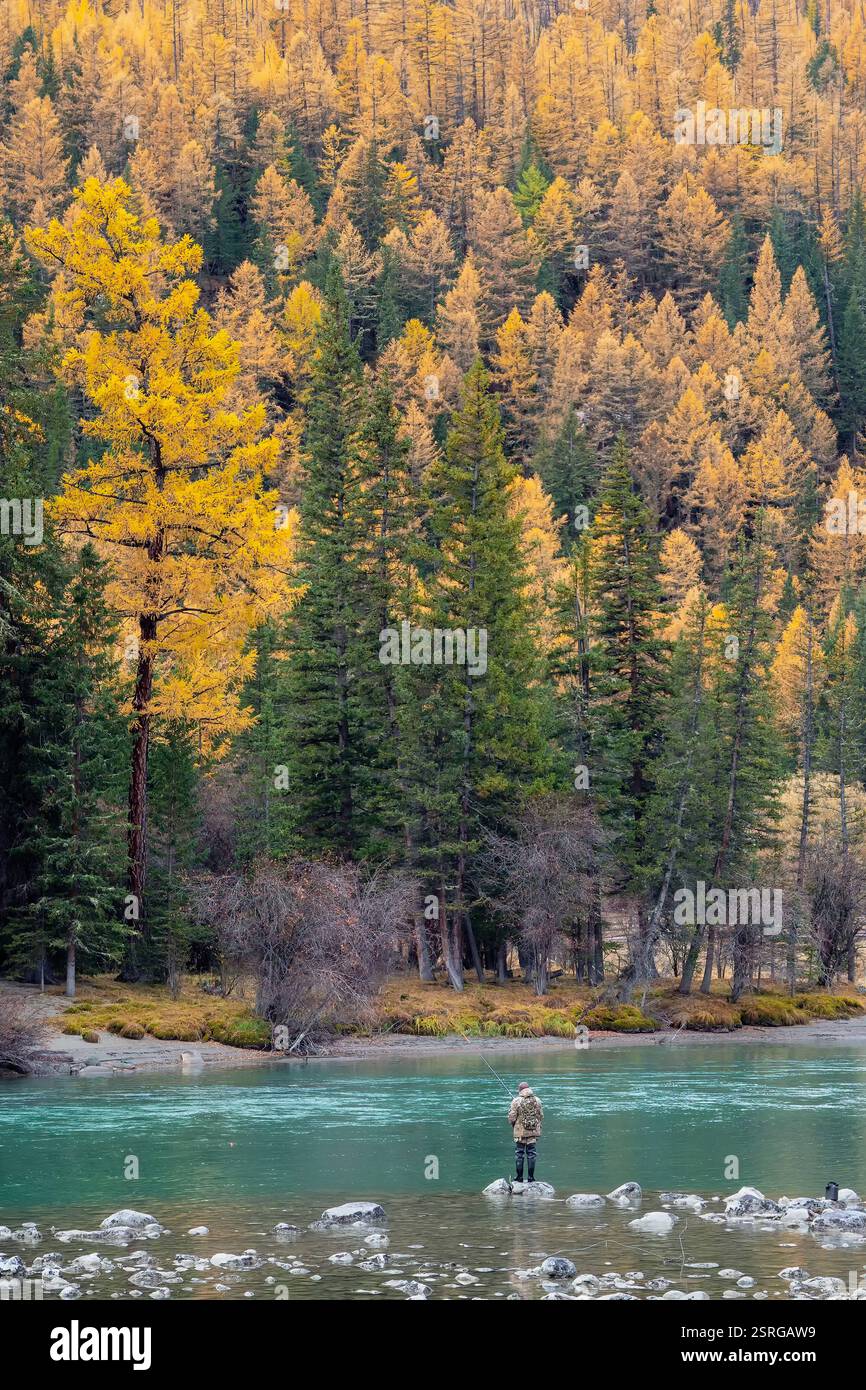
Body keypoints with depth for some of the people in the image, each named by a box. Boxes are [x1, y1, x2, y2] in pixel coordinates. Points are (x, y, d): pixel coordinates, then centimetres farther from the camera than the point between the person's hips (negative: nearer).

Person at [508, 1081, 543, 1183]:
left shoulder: (516, 1101, -11)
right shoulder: (537, 1100, -1)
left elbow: (512, 1117, -9)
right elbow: (541, 1116, 5)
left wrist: (513, 1125, 13)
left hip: (520, 1132, -2)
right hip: (534, 1132, 2)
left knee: (519, 1154, 7)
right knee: (531, 1154, 8)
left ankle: (520, 1177, 8)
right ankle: (531, 1177, 9)